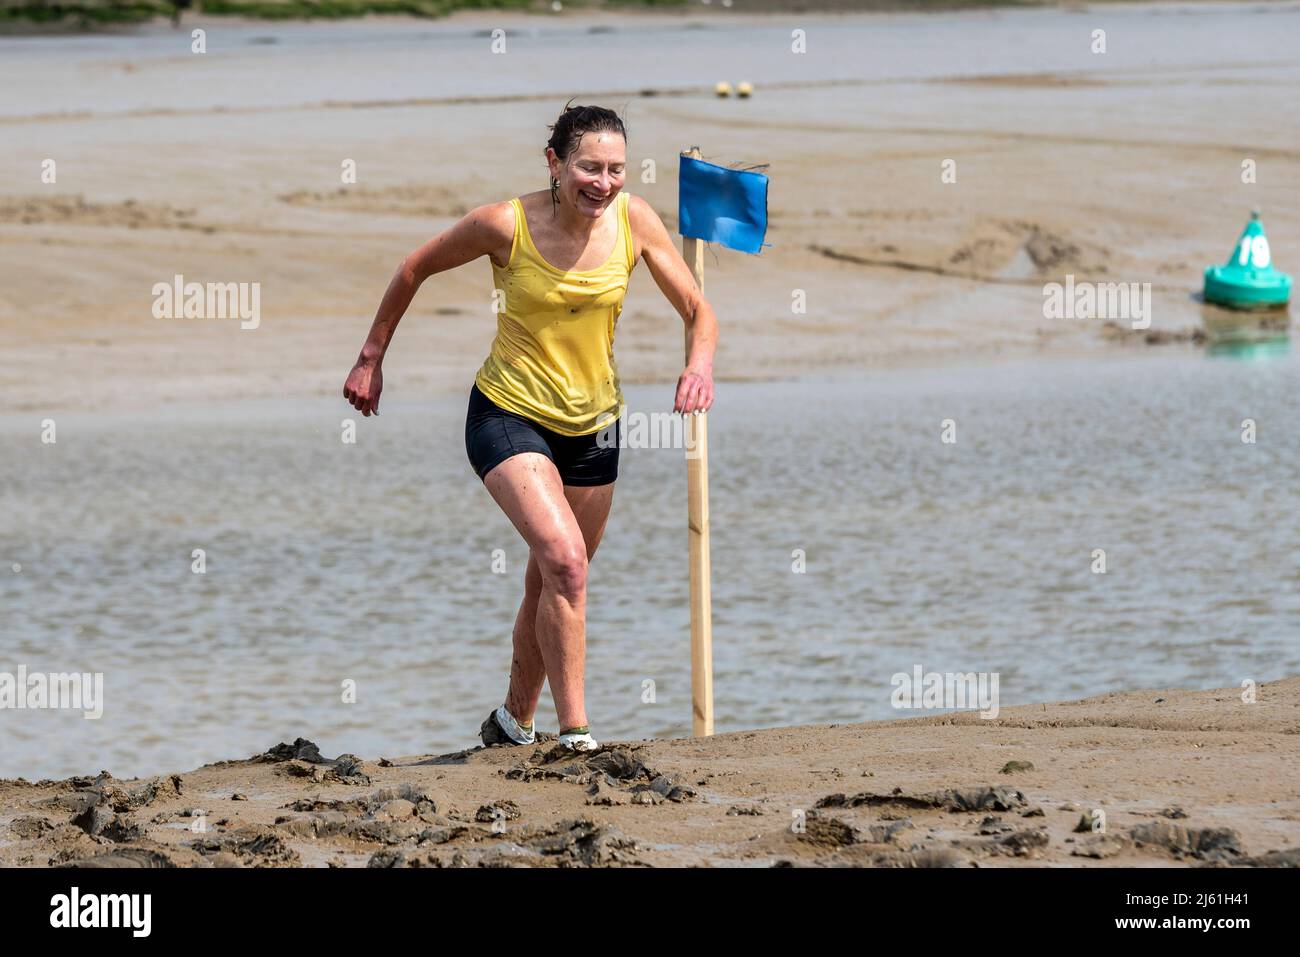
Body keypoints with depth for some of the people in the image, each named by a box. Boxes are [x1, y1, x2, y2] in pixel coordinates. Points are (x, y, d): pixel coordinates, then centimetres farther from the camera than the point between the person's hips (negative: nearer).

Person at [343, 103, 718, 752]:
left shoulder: (633, 220, -10)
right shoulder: (506, 225, -19)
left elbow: (697, 310, -2)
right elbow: (416, 269, -3)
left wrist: (700, 363, -23)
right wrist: (371, 359, 3)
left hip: (591, 427, 4)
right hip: (509, 415, -4)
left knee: (551, 586, 15)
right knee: (565, 559, -24)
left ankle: (514, 720, 37)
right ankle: (574, 733, -18)